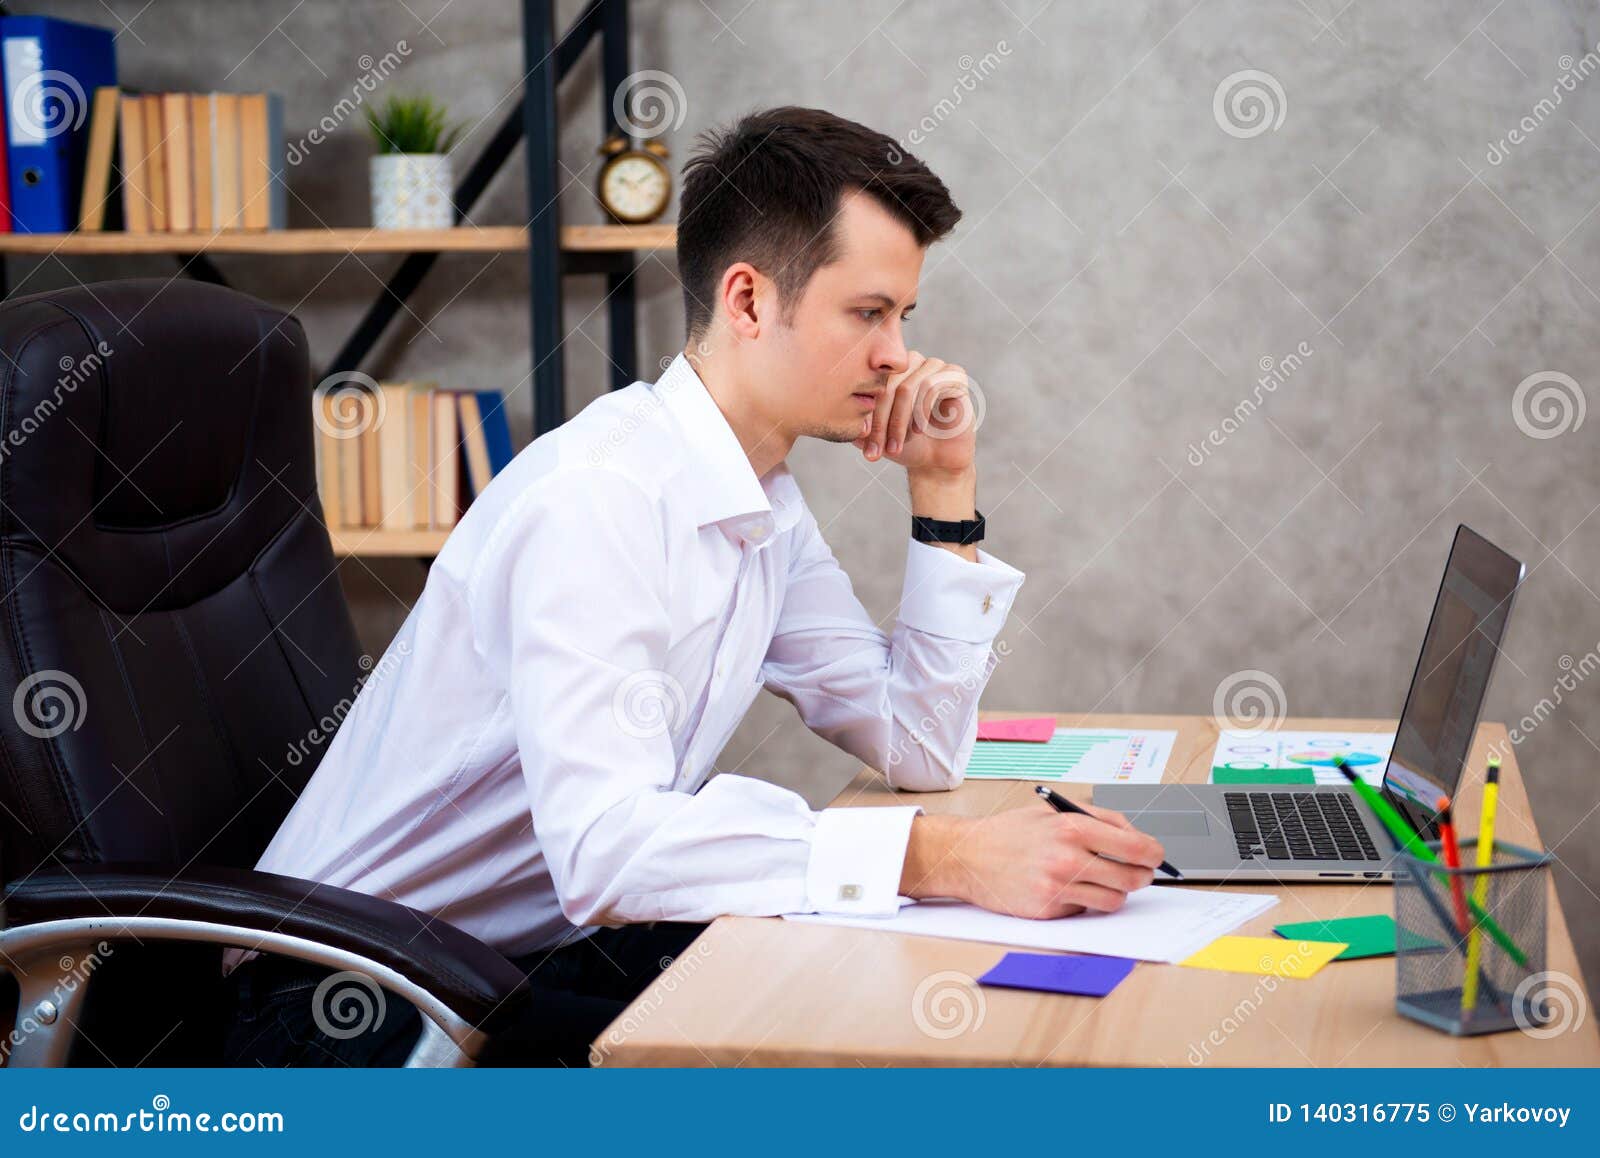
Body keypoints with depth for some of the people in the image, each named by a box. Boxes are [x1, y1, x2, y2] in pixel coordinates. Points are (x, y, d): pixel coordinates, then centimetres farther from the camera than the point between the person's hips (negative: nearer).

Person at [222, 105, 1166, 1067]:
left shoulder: (768, 505, 5)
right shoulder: (594, 498, -24)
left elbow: (920, 751, 7)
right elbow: (604, 844, -36)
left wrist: (946, 491, 0)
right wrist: (943, 857, -41)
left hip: (553, 948, 8)